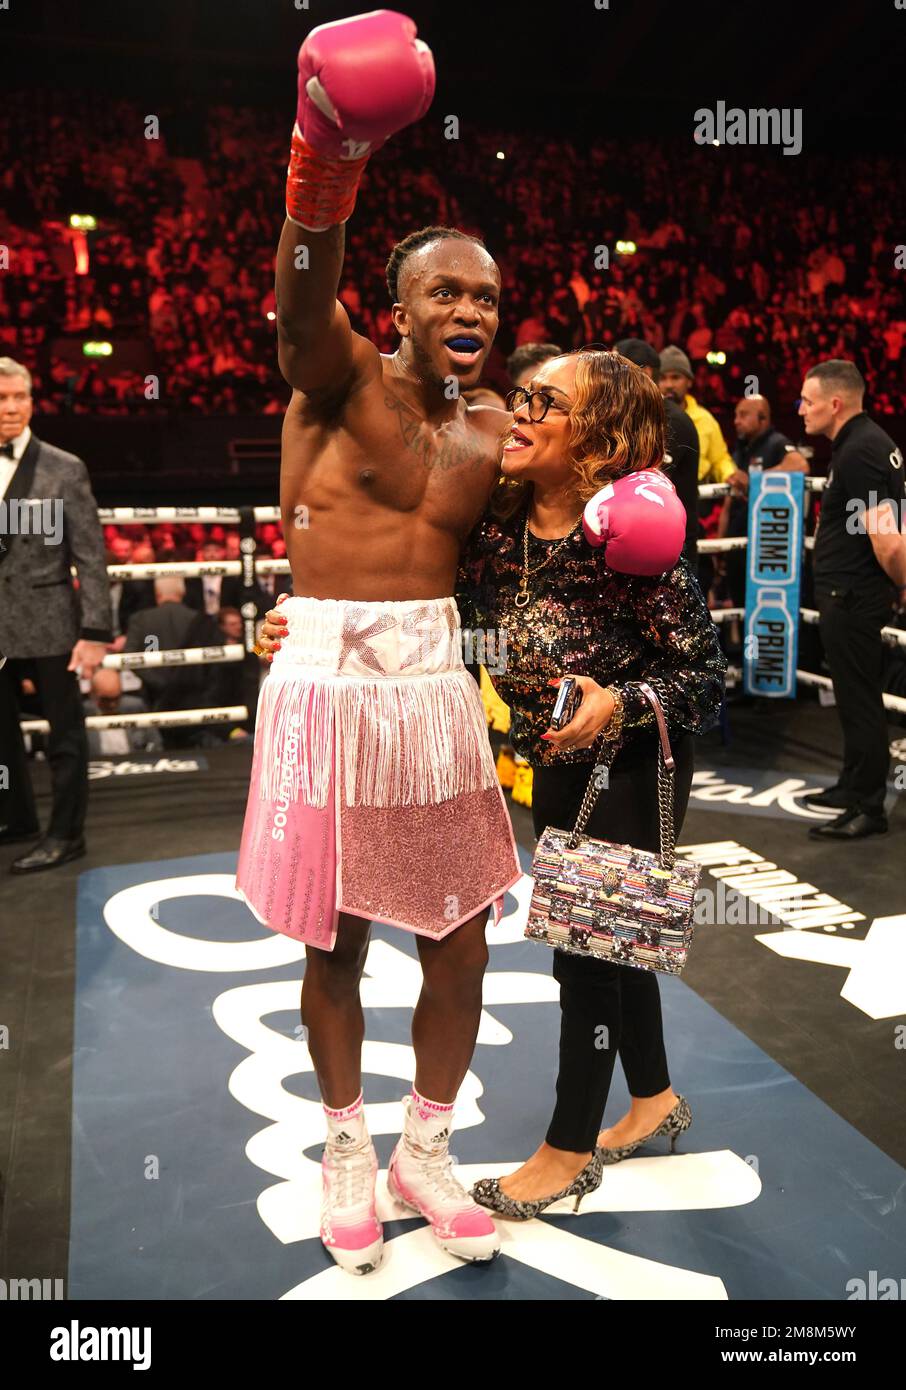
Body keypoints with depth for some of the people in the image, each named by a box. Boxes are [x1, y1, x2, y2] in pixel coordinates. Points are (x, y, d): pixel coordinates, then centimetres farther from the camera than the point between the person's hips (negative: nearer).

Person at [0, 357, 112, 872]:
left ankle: (66, 834, 19)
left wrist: (96, 630, -12)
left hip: (48, 624, -4)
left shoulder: (64, 469, -5)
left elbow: (91, 557, -6)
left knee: (64, 733, 6)